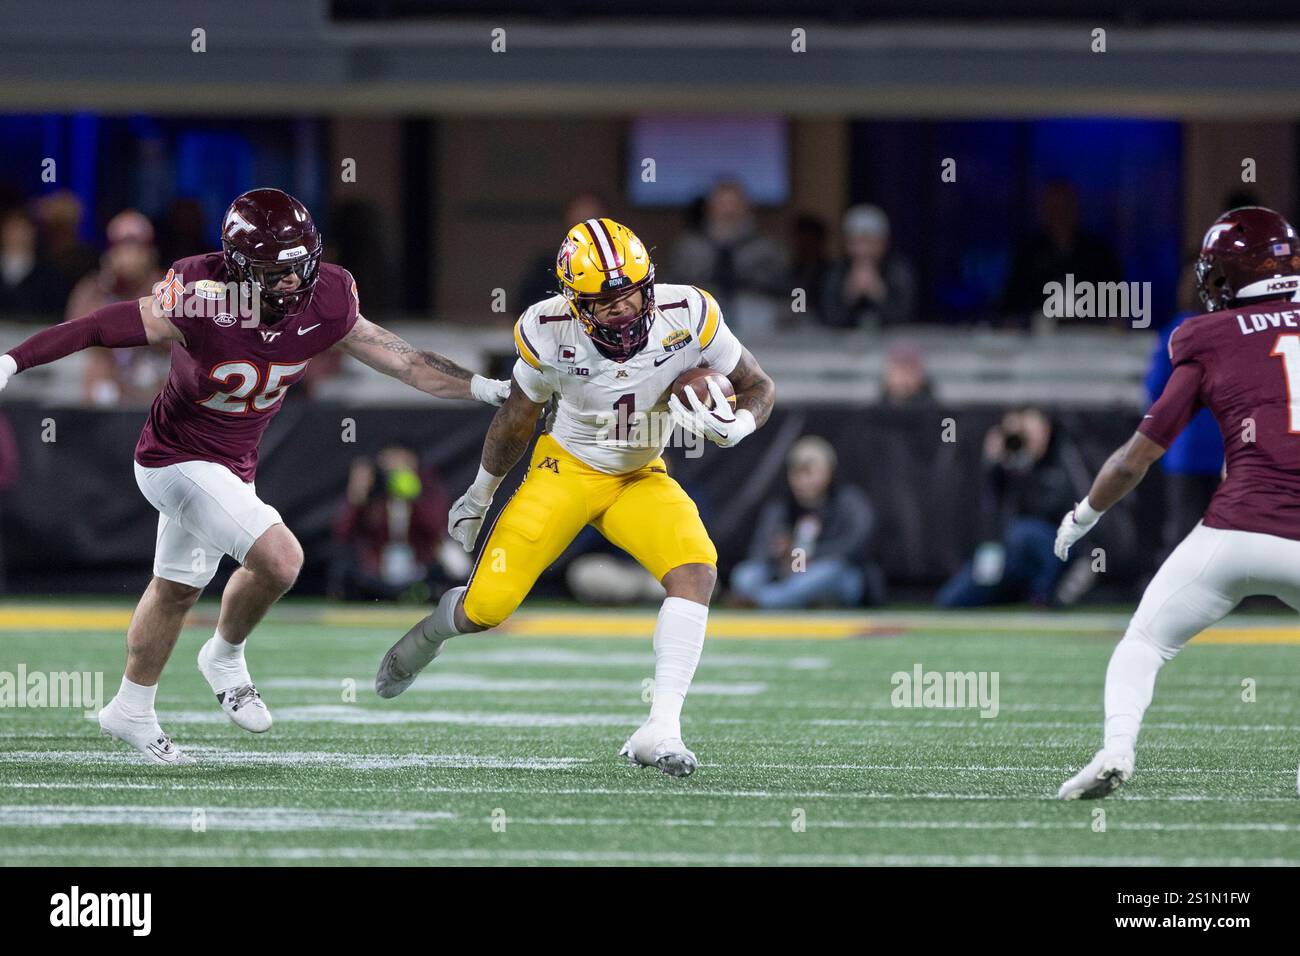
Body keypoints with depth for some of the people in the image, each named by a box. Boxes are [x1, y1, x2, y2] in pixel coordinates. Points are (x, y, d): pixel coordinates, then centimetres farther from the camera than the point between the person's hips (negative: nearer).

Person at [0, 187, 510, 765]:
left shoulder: (324, 305, -14)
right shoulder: (200, 303, -30)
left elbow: (402, 360, -4)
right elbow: (98, 328, -25)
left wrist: (487, 389, -7)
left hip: (231, 464, 7)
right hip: (179, 458, -7)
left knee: (177, 588, 22)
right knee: (280, 560, -19)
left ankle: (131, 713, 42)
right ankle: (226, 659, 9)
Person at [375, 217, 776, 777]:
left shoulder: (688, 316, -23)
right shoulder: (550, 331, -22)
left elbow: (757, 387, -7)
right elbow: (517, 417, -2)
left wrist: (734, 426, -31)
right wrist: (479, 495, 13)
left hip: (640, 479, 1)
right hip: (566, 471, -1)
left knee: (696, 571, -28)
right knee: (486, 609, -10)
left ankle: (661, 730, -30)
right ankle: (442, 622, 31)